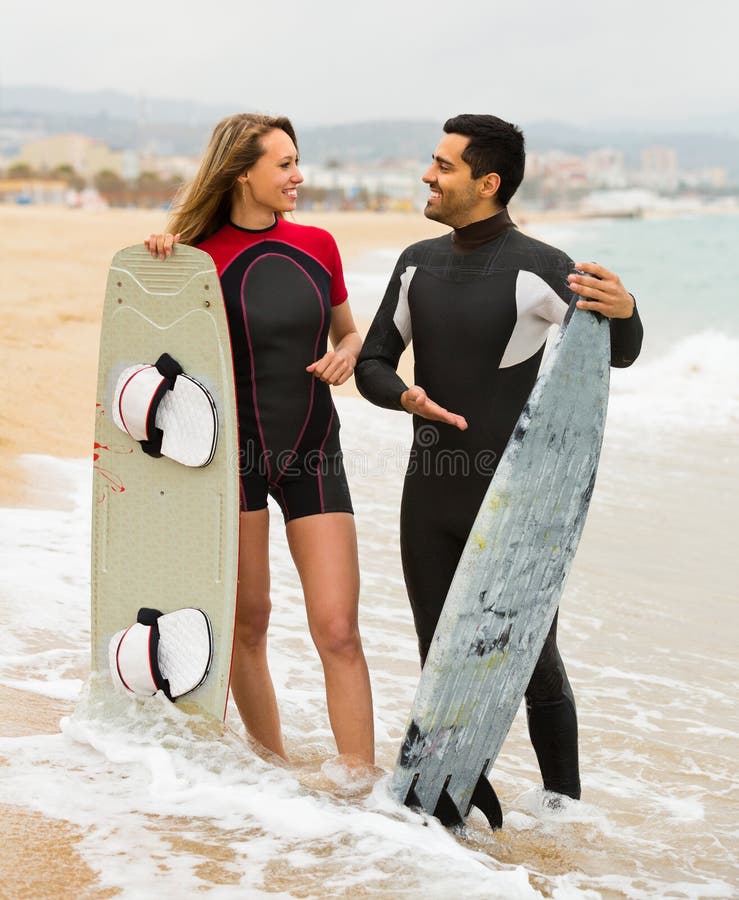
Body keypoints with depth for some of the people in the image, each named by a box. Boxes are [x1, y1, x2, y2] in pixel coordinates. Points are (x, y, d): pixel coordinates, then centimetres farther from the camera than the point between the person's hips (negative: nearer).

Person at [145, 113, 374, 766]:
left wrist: (347, 355, -5)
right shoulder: (204, 255, -6)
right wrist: (159, 266, -12)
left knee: (338, 631, -6)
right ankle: (272, 768, 25)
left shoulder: (317, 245, 5)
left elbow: (349, 331, 18)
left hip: (313, 453, 2)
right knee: (245, 623, 6)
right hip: (236, 450, -2)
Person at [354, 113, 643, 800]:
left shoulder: (538, 269, -10)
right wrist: (406, 397, -11)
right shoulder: (418, 263, 8)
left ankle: (563, 806, 13)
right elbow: (372, 364, 12)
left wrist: (624, 311, -36)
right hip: (431, 493, 6)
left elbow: (617, 355, -12)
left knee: (532, 659, 0)